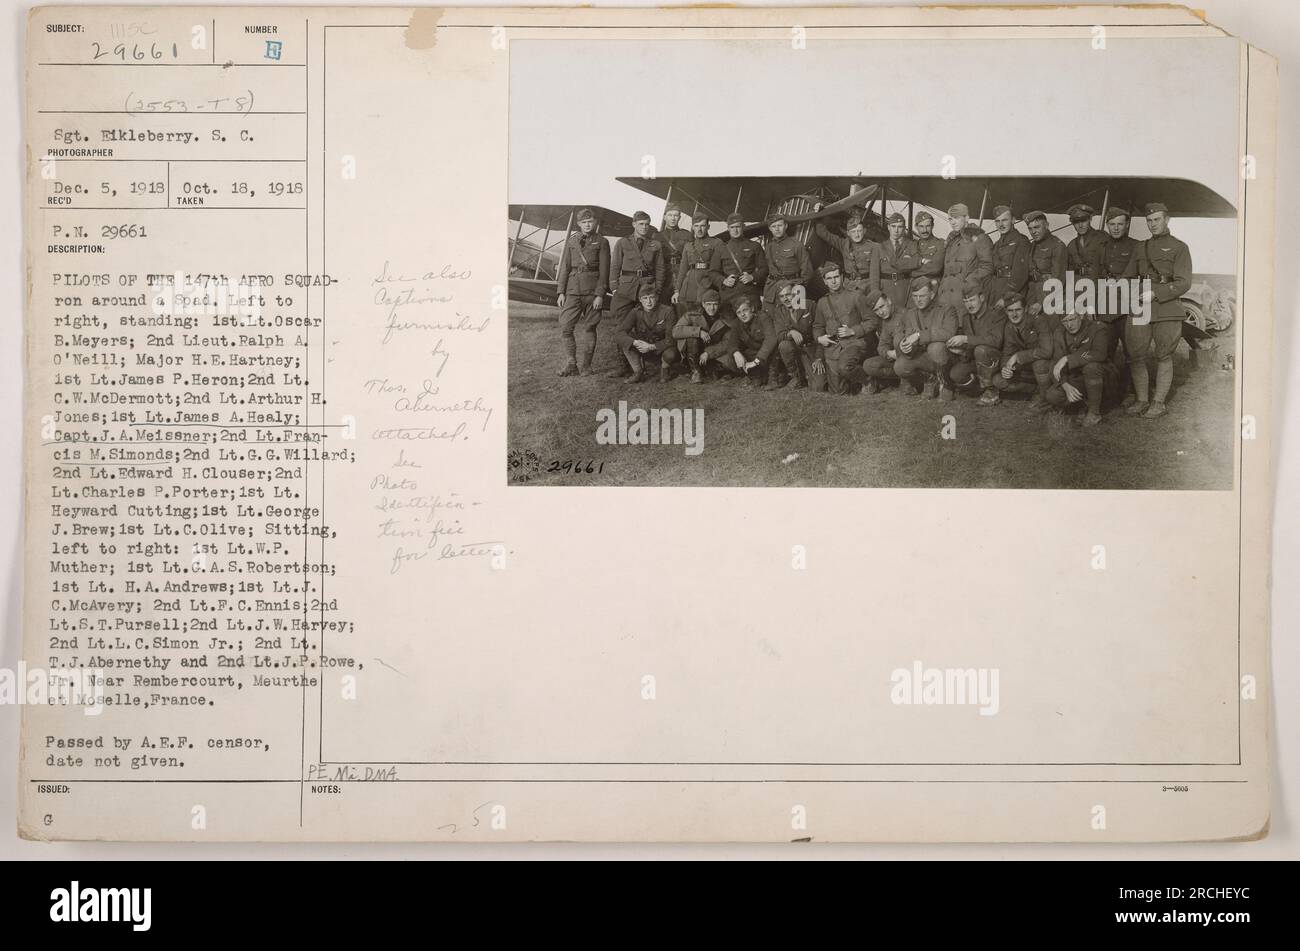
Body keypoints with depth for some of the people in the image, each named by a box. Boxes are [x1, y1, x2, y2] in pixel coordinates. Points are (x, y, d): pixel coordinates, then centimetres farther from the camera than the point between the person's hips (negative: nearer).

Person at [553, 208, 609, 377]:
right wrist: (561, 292, 3)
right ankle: (571, 364, 1)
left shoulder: (601, 242, 3)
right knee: (565, 327, -6)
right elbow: (565, 266, 10)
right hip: (573, 289, 3)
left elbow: (604, 270, -2)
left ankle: (585, 366, 10)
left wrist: (600, 294, -10)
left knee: (589, 328, 2)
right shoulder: (571, 240, 12)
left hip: (593, 290, -2)